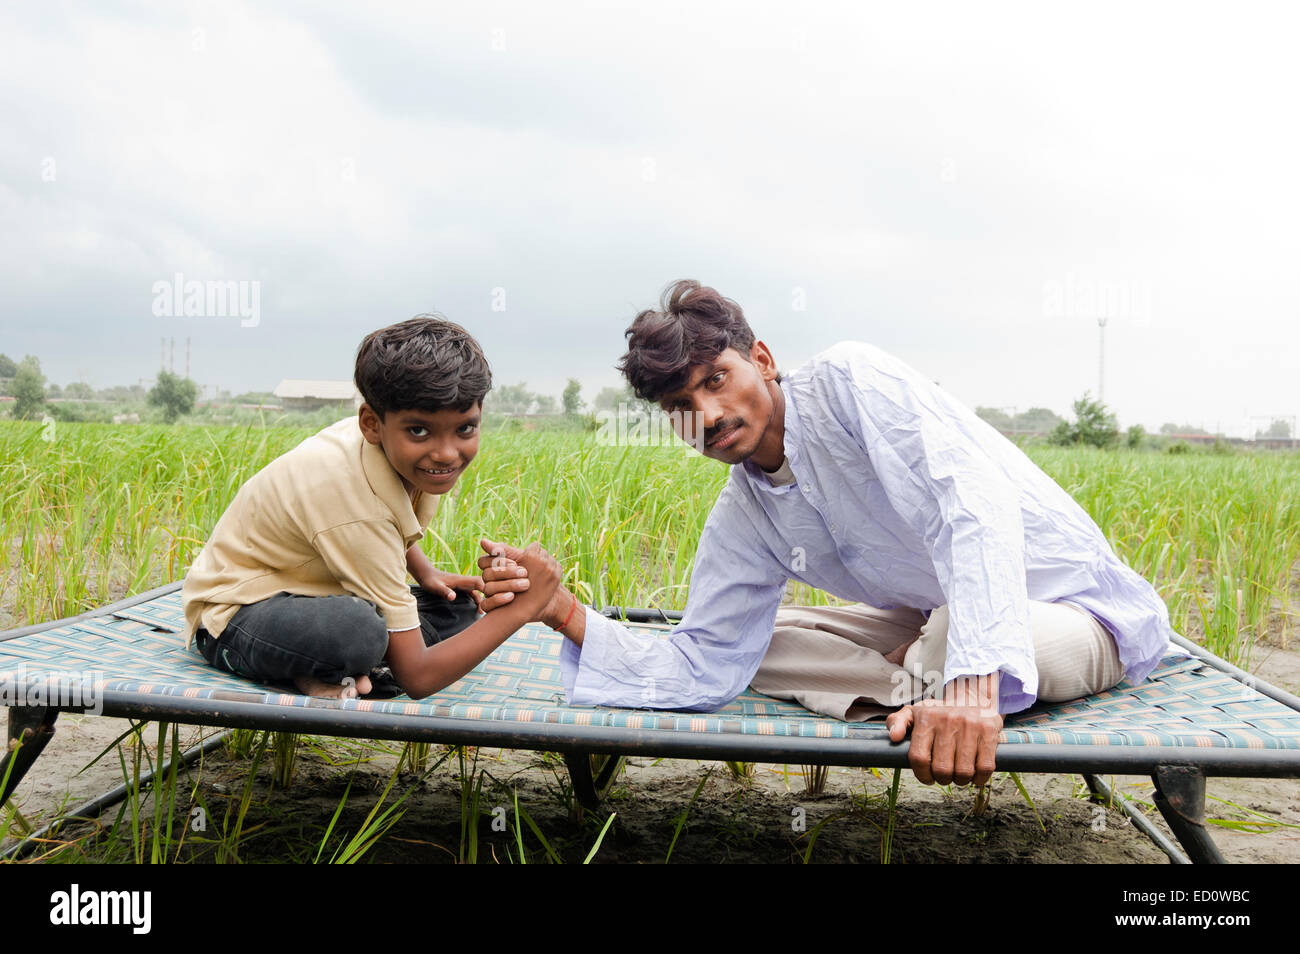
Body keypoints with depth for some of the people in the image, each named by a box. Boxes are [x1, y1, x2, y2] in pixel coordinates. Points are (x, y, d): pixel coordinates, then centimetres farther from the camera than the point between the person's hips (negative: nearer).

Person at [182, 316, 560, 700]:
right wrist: (523, 608, -31)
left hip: (313, 595, 9)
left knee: (457, 612, 3)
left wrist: (426, 574, 1)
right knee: (358, 630, -39)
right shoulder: (356, 504, -34)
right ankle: (313, 671, -7)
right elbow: (415, 677, -29)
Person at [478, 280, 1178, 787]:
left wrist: (974, 681, -48)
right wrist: (564, 611, -18)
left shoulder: (849, 380, -22)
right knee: (753, 643, -3)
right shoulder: (740, 524, -2)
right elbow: (701, 671, -6)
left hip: (1078, 606, -6)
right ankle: (924, 690, -17)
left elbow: (973, 505, -35)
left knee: (957, 629, -40)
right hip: (933, 621, 6)